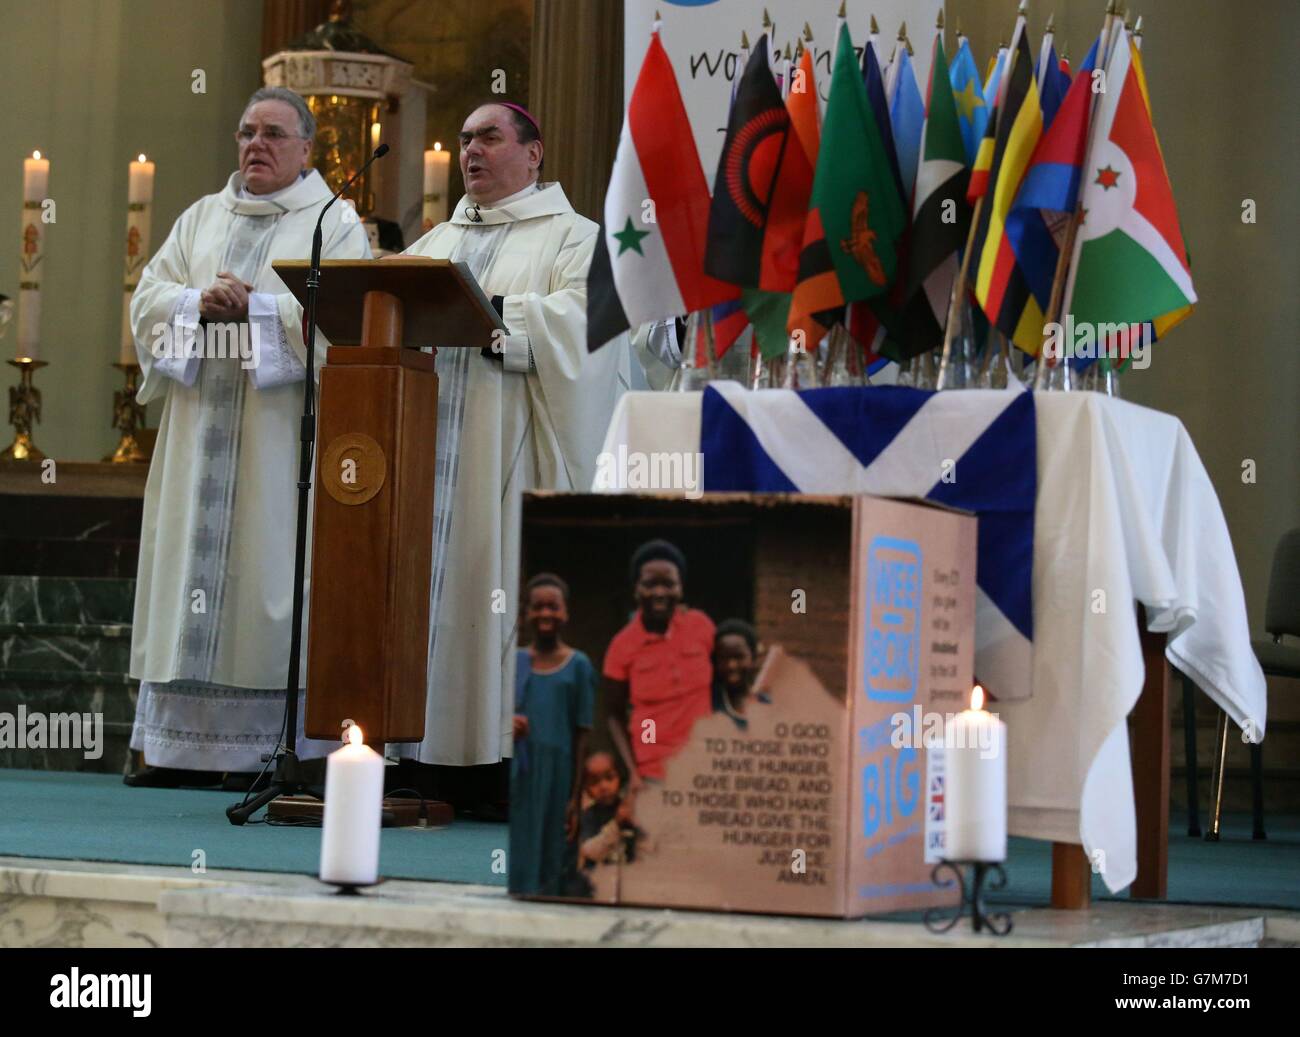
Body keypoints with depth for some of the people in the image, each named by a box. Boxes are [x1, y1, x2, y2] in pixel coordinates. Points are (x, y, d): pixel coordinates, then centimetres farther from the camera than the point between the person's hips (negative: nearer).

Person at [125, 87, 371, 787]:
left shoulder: (335, 224, 5)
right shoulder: (201, 218, 20)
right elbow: (148, 296, 10)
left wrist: (255, 302, -15)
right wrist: (200, 301, -10)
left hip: (282, 430, -5)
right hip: (199, 424, 5)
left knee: (275, 570, -8)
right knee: (192, 565, 2)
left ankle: (292, 747, -6)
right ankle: (186, 744, 5)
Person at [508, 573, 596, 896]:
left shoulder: (578, 666, 1)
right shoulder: (513, 661, 9)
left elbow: (582, 738, 0)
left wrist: (576, 798, -5)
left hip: (556, 779, -2)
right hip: (514, 778, 2)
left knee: (546, 866, -1)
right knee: (512, 862, 0)